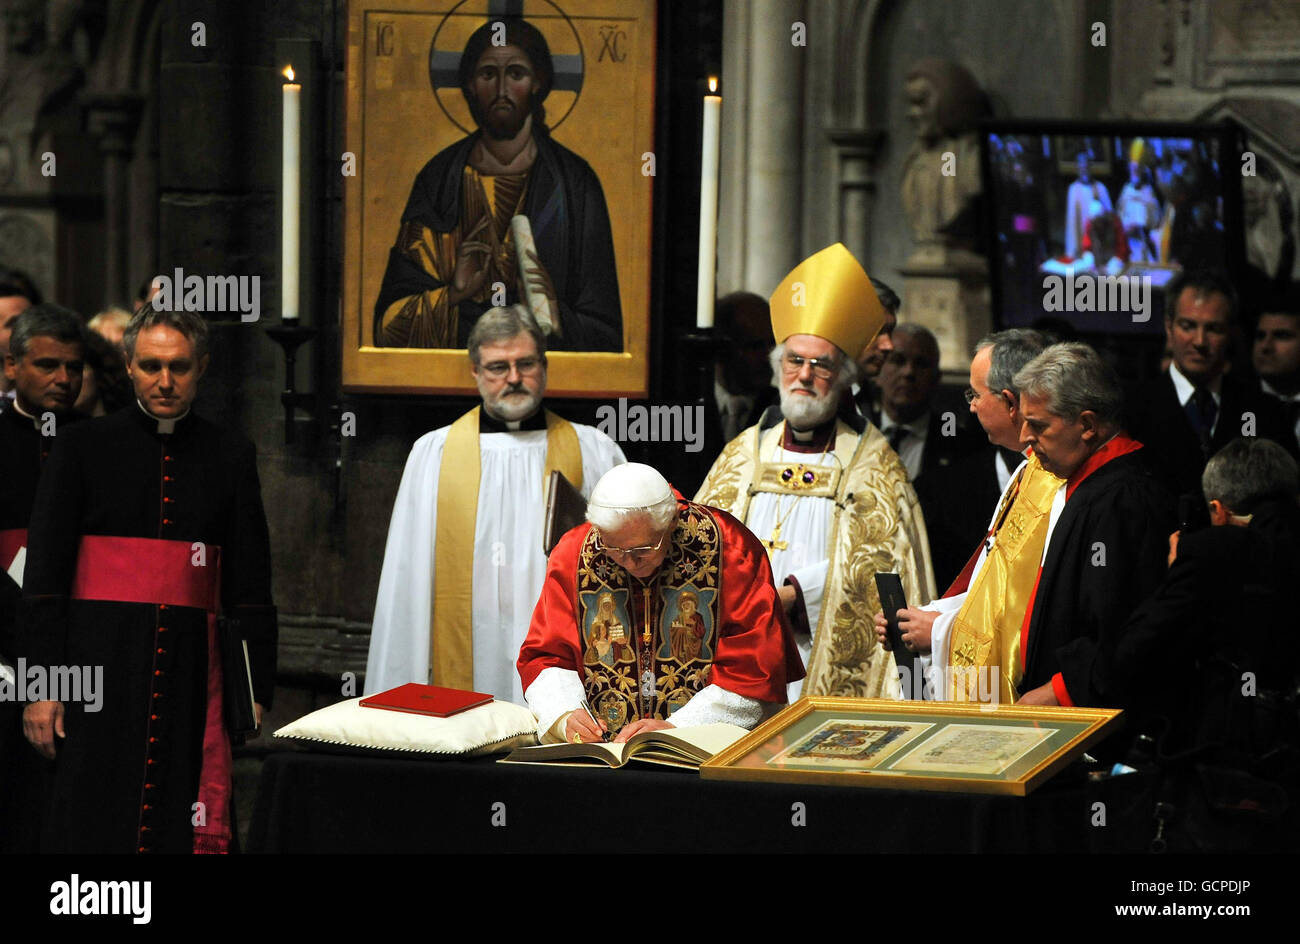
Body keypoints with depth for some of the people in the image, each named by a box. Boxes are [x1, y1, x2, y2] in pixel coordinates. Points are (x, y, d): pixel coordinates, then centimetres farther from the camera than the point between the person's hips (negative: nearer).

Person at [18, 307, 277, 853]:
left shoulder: (230, 457, 10)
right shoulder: (83, 448, 4)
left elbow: (250, 589, 12)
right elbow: (43, 578, 2)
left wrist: (255, 691, 6)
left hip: (192, 673, 2)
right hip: (99, 670, -2)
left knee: (184, 831, -3)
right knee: (89, 828, -6)